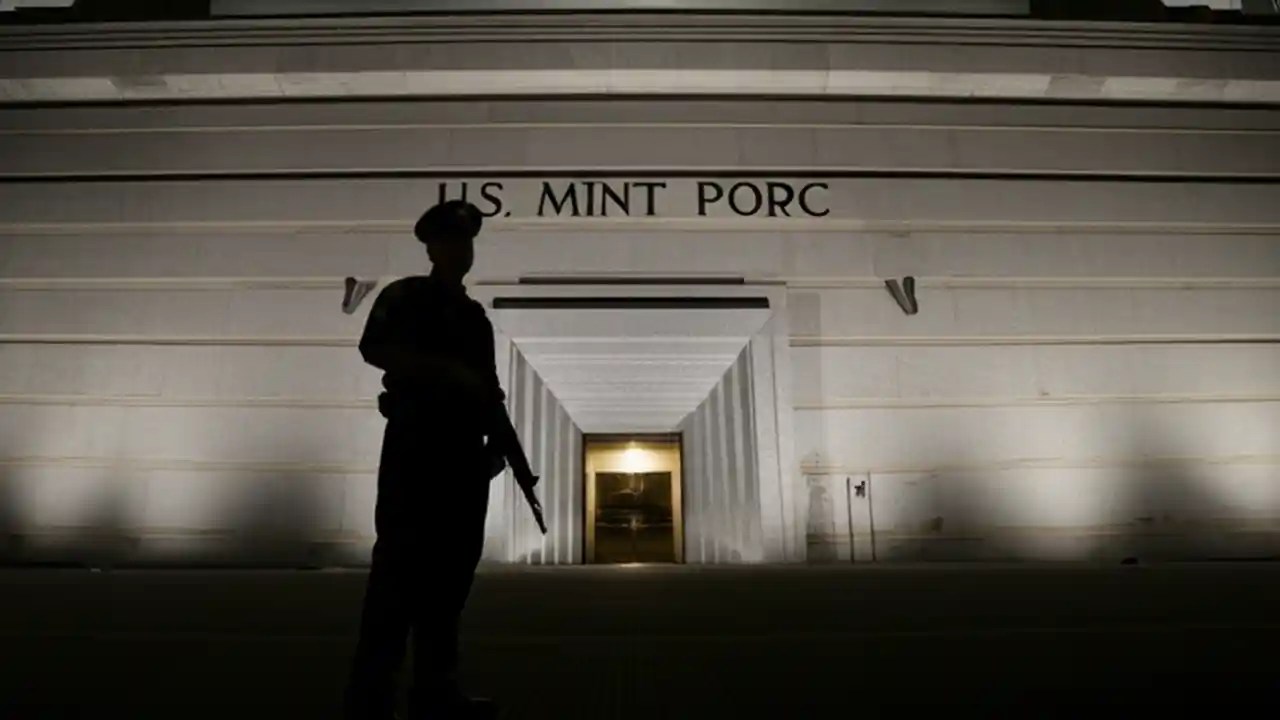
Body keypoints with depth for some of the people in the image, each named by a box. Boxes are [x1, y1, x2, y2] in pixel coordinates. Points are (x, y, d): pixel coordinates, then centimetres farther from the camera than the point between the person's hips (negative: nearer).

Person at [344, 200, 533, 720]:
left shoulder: (475, 316, 21)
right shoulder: (405, 296, 3)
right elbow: (375, 349, -15)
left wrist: (501, 441, 6)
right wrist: (447, 372, -20)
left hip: (465, 452, 7)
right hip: (416, 445, -6)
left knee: (453, 565, 6)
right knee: (401, 564, -8)